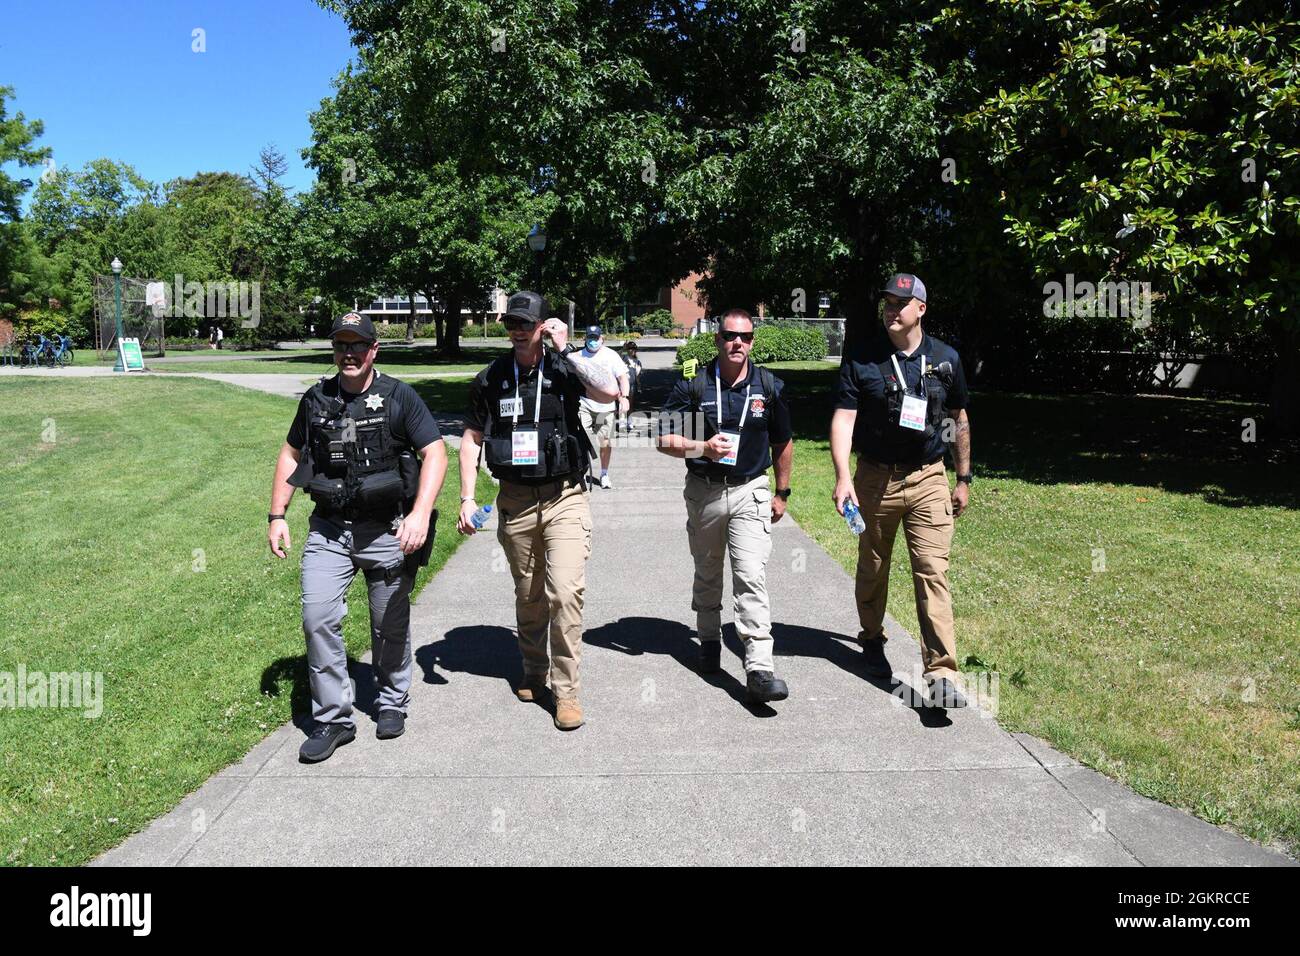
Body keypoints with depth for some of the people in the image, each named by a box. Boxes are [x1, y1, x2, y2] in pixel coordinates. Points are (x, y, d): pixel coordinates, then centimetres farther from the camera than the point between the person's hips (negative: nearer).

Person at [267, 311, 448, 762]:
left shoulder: (399, 397, -4)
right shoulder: (316, 399, 7)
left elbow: (435, 454, -9)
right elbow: (291, 455, 17)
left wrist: (421, 513, -22)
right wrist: (277, 515, 10)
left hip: (387, 530, -2)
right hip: (328, 529, 3)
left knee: (390, 625, 9)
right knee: (318, 616, -9)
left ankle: (392, 703, 31)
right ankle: (333, 719, 4)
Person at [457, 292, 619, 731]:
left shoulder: (564, 370, -3)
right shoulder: (490, 379, 4)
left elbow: (611, 392, -22)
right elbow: (471, 440, 10)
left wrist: (565, 350, -18)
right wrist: (467, 499, 2)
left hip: (565, 499, -3)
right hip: (515, 501, 3)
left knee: (565, 592, -13)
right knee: (528, 596, 14)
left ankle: (567, 690, -1)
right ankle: (534, 673, 34)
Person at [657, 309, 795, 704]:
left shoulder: (769, 386, 2)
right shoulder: (694, 384, -3)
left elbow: (783, 442, 13)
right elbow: (664, 439, -5)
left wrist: (782, 492, 14)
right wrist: (702, 448, -22)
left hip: (751, 491, -1)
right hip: (703, 490, 1)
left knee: (751, 575, -13)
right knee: (707, 574, 16)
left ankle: (759, 669, -15)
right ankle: (709, 639, 38)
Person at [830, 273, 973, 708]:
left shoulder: (945, 359, 4)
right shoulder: (861, 359, -4)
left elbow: (960, 421, 14)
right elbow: (843, 418, -10)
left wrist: (964, 479, 14)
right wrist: (842, 476, -23)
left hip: (928, 479, 0)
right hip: (875, 478, 0)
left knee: (932, 572, -8)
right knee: (872, 569, 14)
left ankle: (942, 671, -7)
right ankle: (873, 641, 37)